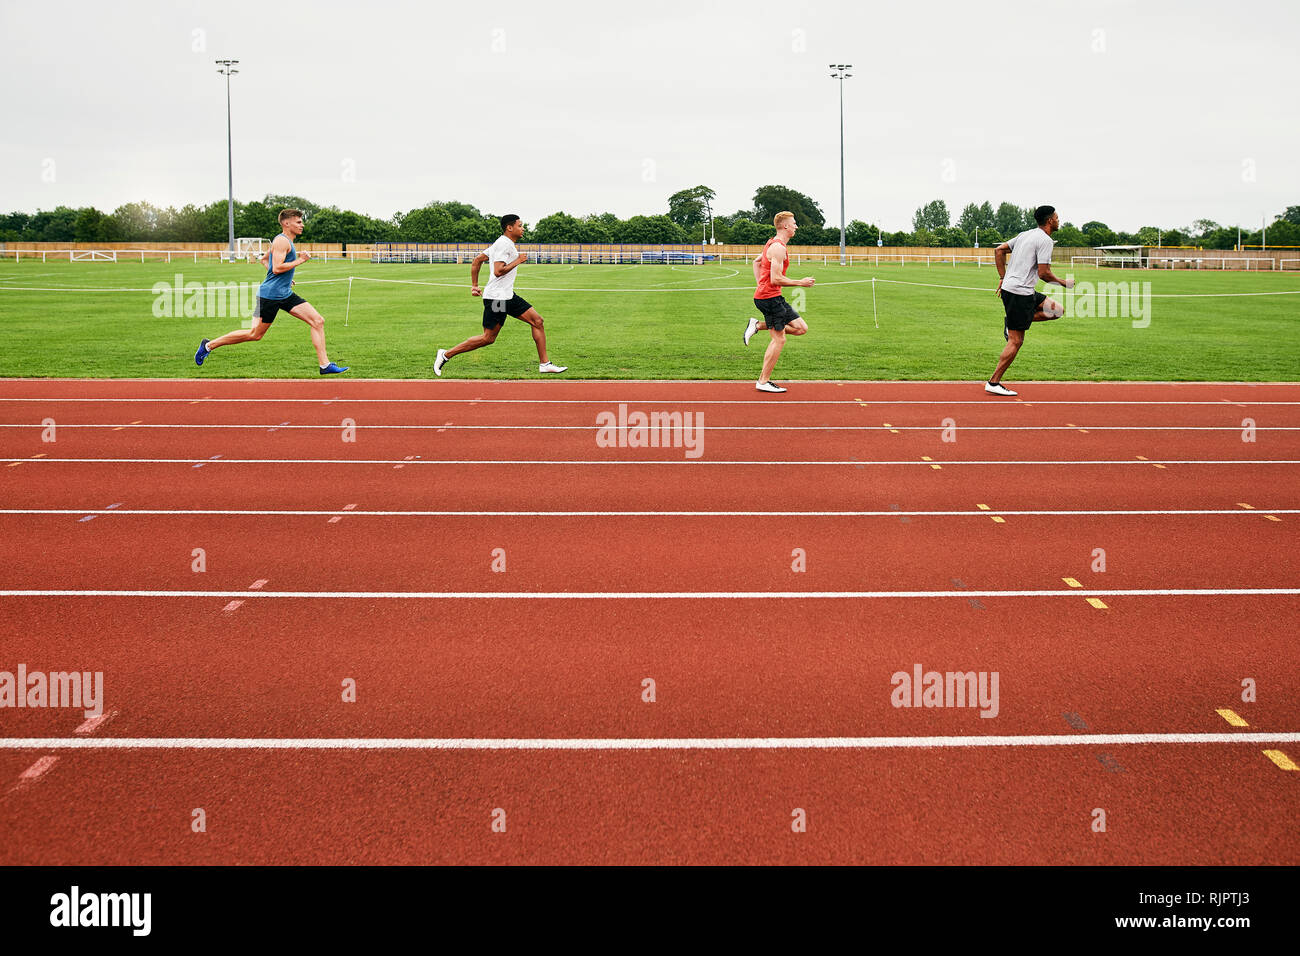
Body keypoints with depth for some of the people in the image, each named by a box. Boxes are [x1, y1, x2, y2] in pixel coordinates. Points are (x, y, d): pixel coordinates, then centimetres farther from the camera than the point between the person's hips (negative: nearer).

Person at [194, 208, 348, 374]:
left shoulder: (285, 241, 18)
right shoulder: (282, 241, -13)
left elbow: (265, 259, 30)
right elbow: (277, 268, -23)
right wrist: (300, 260, -15)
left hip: (285, 294, 10)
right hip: (270, 294, -10)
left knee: (318, 322, -3)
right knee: (255, 334, -2)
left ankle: (325, 365, -4)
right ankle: (208, 345, 12)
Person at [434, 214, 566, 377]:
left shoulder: (505, 244, 17)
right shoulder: (504, 244, -13)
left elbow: (477, 260, 20)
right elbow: (498, 271, -24)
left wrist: (474, 285, 20)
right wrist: (517, 261, -13)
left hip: (508, 296, 11)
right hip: (496, 297, -11)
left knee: (537, 321, 4)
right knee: (488, 338, -7)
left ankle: (545, 364, 6)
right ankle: (446, 354, 3)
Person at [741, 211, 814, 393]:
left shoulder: (773, 244, 15)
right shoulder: (778, 248, -17)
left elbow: (757, 261, 29)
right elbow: (776, 279, -22)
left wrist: (760, 284, 22)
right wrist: (800, 283, -13)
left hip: (768, 295, 10)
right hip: (770, 297, -10)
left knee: (801, 328, 8)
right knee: (779, 339, -5)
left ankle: (758, 325, 10)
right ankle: (763, 381, 1)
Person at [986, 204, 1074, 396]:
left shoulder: (1026, 235, 15)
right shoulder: (1045, 240, -11)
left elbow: (999, 250, 19)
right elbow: (1043, 273, -17)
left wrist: (1002, 277, 19)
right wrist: (1062, 282, 0)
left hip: (1008, 286, 9)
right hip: (1020, 293, -9)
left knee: (1057, 310, 13)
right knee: (1016, 342, -5)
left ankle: (1012, 323, 8)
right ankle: (993, 383, -3)